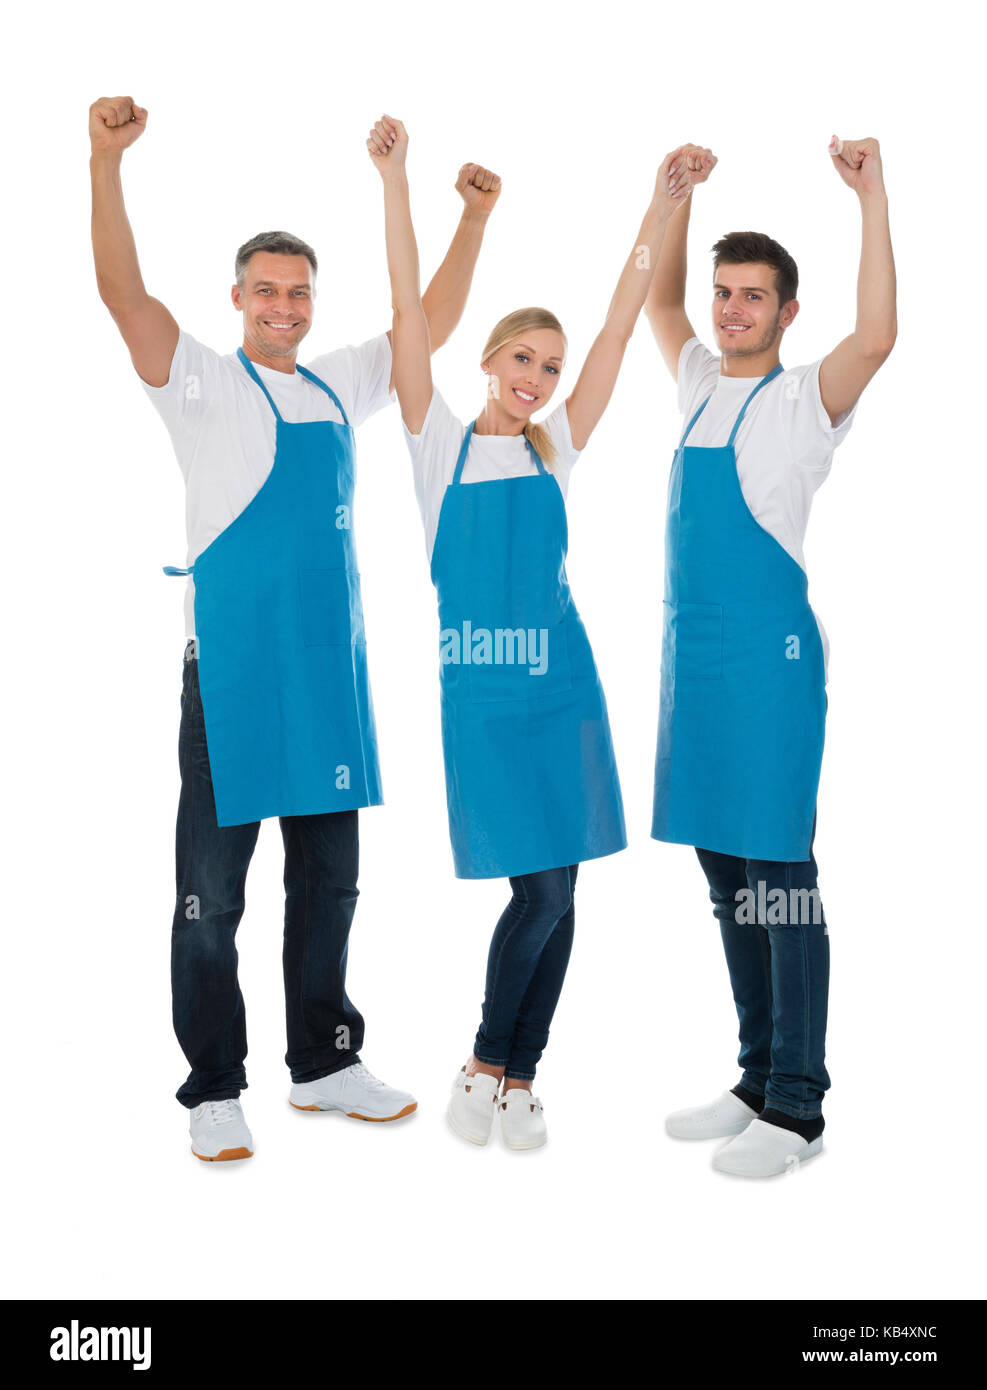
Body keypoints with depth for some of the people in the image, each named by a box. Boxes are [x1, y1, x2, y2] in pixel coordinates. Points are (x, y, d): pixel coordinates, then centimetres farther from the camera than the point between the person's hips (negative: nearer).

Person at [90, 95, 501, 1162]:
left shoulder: (341, 384, 14)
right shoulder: (200, 381, -1)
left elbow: (432, 320, 20)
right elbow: (122, 290, -14)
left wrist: (473, 217, 12)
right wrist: (107, 160, -25)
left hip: (331, 663, 5)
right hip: (233, 667, -5)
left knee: (327, 880, 13)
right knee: (212, 888, 1)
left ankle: (322, 1064, 27)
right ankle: (213, 1090, 13)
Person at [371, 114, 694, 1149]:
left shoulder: (555, 451, 10)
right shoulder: (441, 445, 3)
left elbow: (620, 325, 8)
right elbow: (409, 313, -4)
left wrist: (662, 211, 6)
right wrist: (395, 181, -9)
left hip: (561, 682, 4)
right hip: (479, 687, -3)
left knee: (555, 894, 4)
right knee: (539, 890, -7)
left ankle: (517, 1075, 18)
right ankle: (485, 1064, 13)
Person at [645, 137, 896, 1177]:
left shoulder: (801, 400, -4)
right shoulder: (700, 387, 15)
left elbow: (875, 336, -22)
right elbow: (655, 304, 28)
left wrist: (870, 197, -20)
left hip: (769, 655, -7)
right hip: (691, 652, 7)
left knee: (779, 877, -4)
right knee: (726, 878, 11)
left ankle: (796, 1106, 5)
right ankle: (758, 1078, 23)